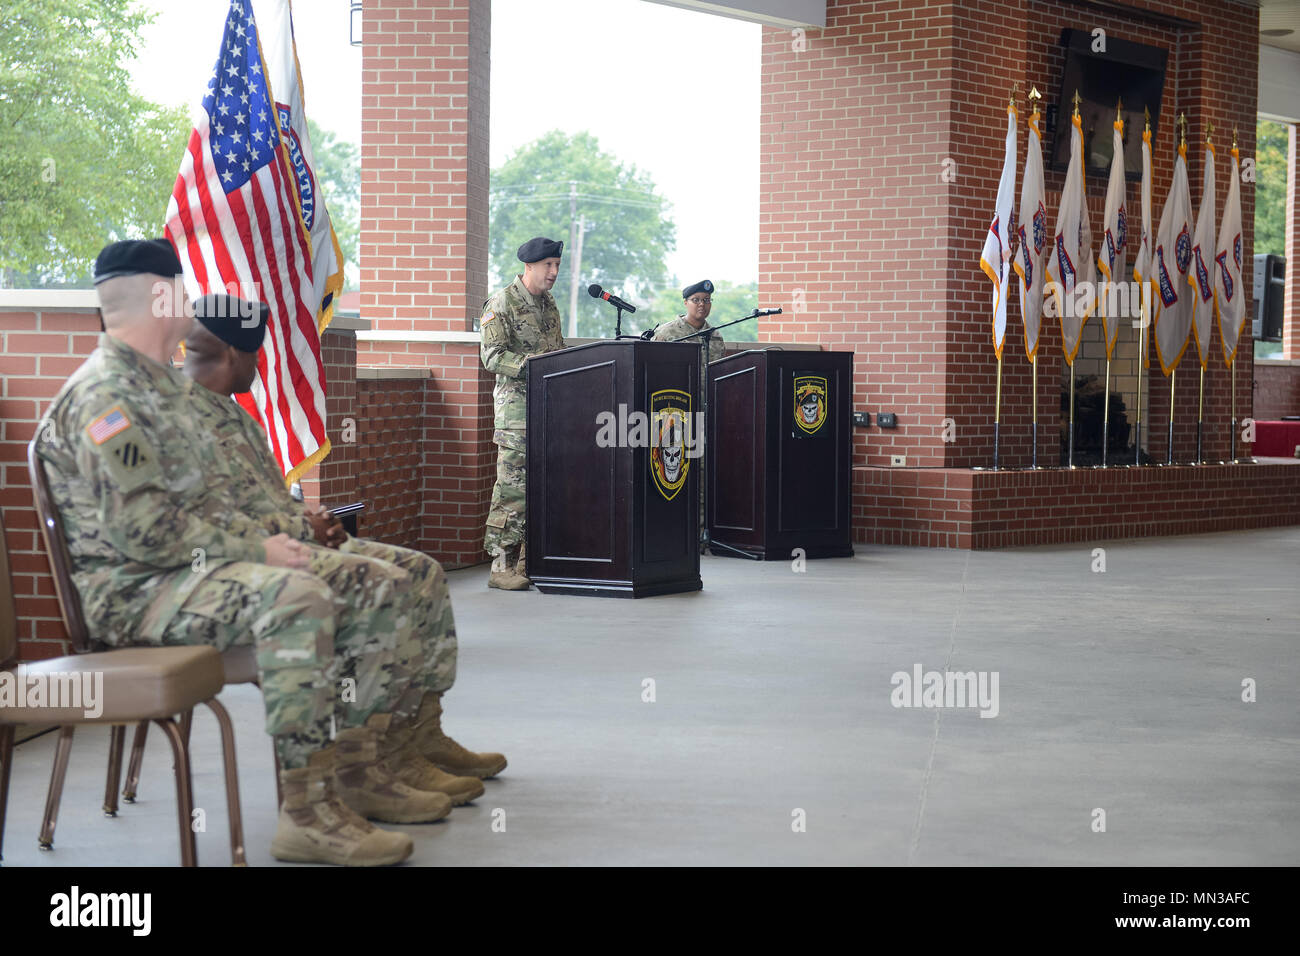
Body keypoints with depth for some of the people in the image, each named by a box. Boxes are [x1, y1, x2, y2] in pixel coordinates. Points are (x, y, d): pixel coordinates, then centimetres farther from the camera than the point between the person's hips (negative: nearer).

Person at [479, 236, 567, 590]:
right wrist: (531, 364, -22)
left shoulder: (549, 305, 17)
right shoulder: (501, 303, -5)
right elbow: (492, 356, -12)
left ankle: (530, 561, 12)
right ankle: (502, 565, -7)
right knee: (513, 488, -10)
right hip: (517, 407, -7)